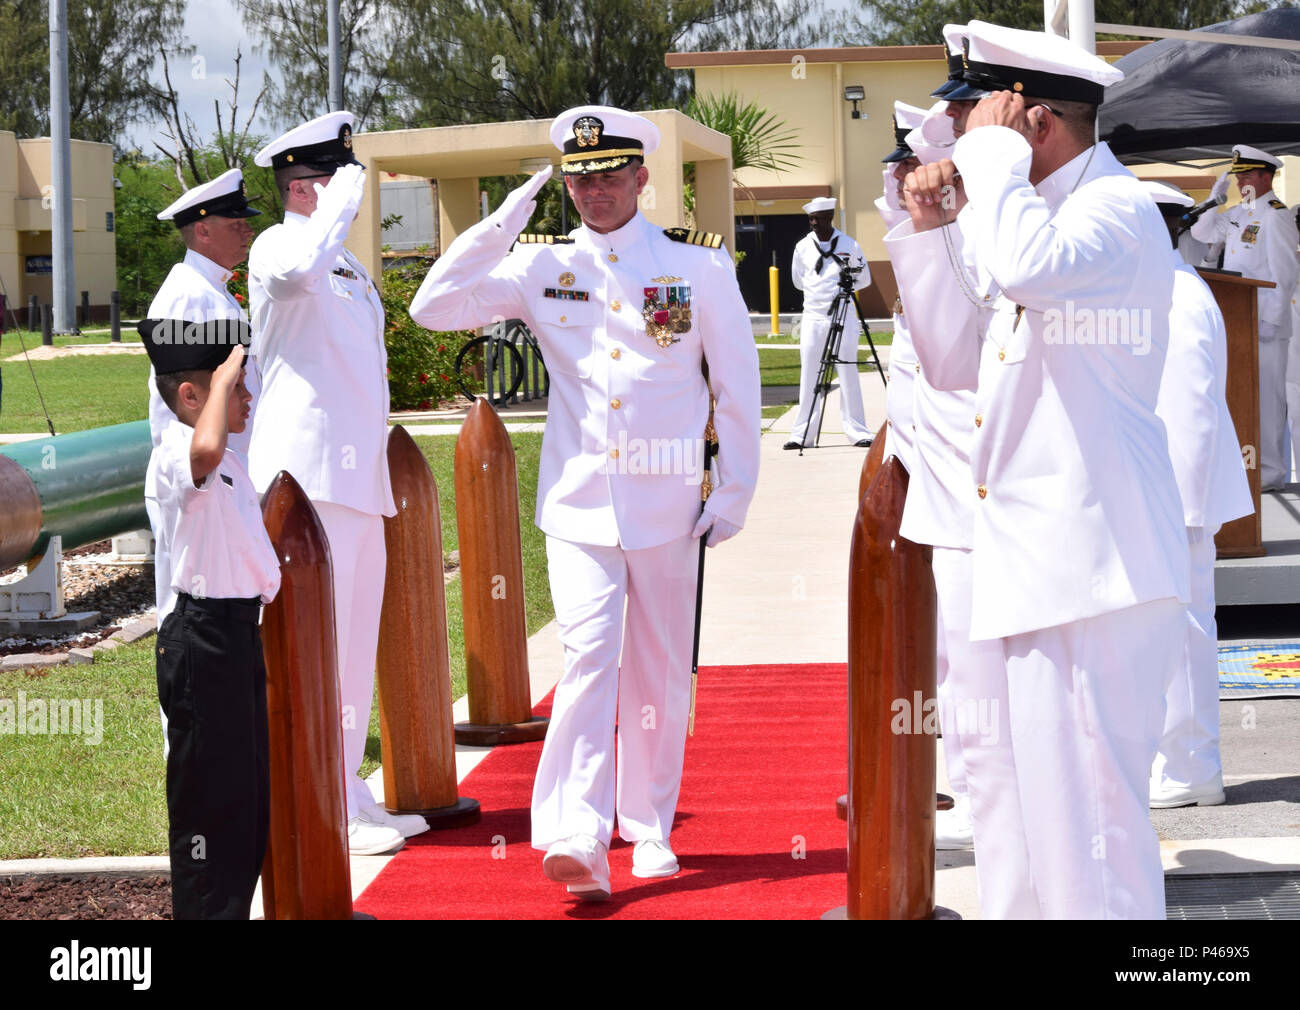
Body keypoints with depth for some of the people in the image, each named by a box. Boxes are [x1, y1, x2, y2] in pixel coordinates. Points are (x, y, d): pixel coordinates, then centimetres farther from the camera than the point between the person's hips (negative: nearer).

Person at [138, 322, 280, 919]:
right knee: (210, 791, -4)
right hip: (204, 638, -10)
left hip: (238, 629, 10)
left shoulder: (225, 463, 16)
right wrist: (223, 379, -29)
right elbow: (206, 449, -41)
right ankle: (204, 911, 2)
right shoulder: (175, 455, -18)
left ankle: (231, 910, 25)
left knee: (247, 795, 16)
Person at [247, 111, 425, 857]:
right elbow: (300, 268, -35)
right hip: (309, 471, -10)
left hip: (357, 473, 10)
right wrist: (342, 203, -21)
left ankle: (347, 792, 21)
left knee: (355, 641, 13)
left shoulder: (348, 267, 22)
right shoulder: (278, 246, -8)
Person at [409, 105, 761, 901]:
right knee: (589, 659, -13)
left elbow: (738, 383, 5)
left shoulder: (700, 263, 1)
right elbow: (434, 309, -2)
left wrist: (734, 494, 2)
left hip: (669, 505, 0)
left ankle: (649, 829, 23)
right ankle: (578, 839, -20)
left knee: (659, 674, 9)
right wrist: (501, 227, -8)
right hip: (579, 501, 0)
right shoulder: (542, 265, 4)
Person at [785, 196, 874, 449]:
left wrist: (845, 286, -3)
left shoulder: (849, 246, 1)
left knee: (848, 373, -2)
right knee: (809, 374, 0)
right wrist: (818, 290, 7)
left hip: (844, 317, -2)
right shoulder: (802, 247, 6)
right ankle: (803, 433, 3)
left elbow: (864, 279, 9)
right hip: (813, 317, 2)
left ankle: (856, 430, 3)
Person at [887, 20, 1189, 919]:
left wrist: (993, 150, -19)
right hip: (1029, 557, 11)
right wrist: (932, 230, 10)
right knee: (1001, 771, 18)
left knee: (1083, 798, -10)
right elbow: (955, 363, 21)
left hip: (1091, 563, -11)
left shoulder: (1117, 210, -12)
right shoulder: (1040, 212, 18)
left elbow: (1026, 268, -35)